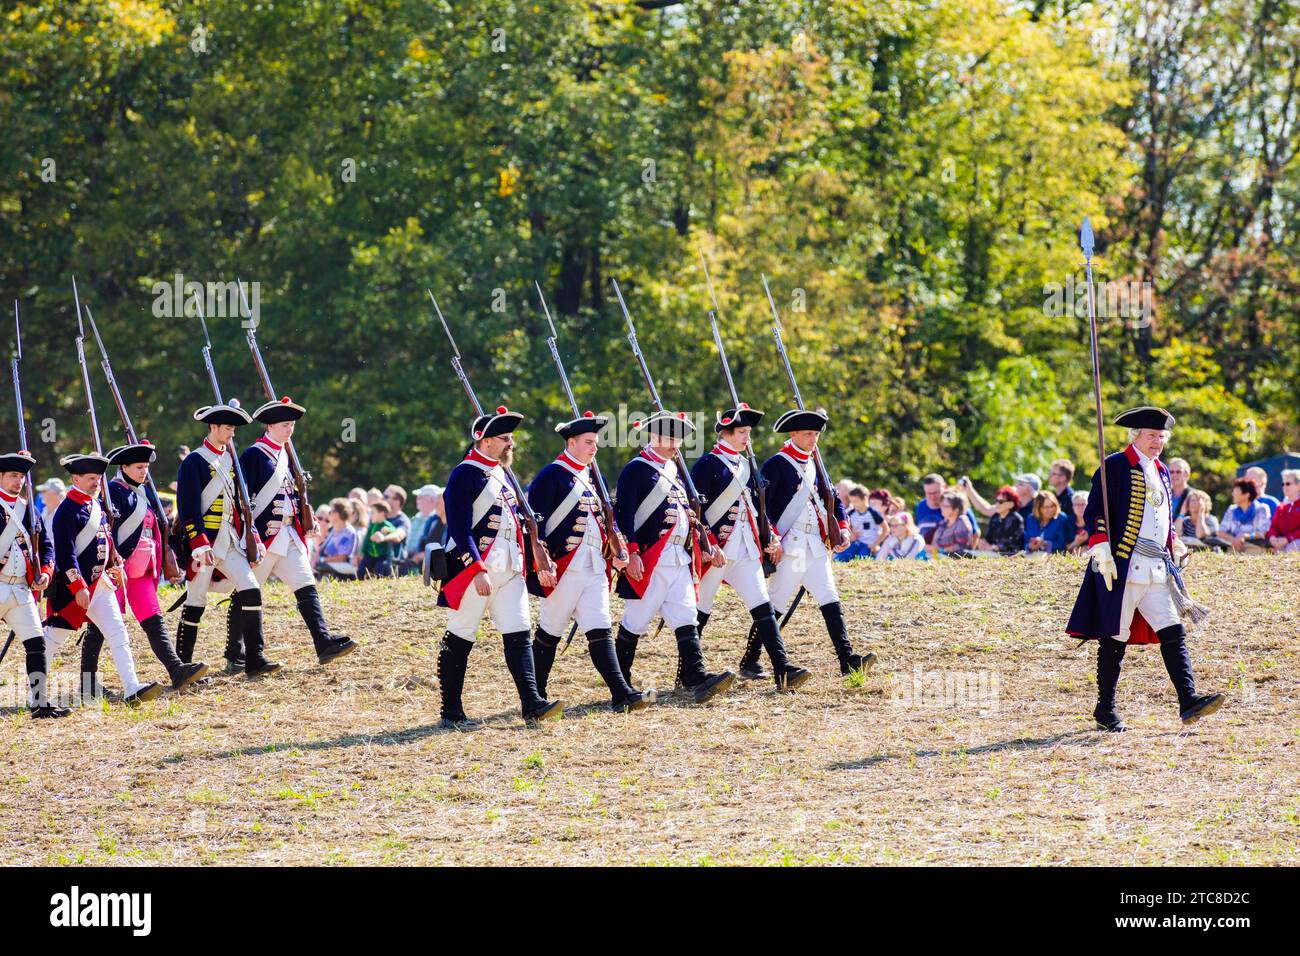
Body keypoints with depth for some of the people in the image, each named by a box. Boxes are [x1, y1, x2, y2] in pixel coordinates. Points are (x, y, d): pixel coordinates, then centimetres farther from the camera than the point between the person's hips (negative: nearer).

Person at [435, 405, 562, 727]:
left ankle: (532, 705, -7)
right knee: (460, 639, 0)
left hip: (508, 569, 8)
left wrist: (521, 560, 19)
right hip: (473, 568, -8)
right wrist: (478, 571, -23)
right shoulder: (465, 475, -11)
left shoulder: (501, 473, 16)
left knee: (519, 634, -2)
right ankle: (451, 712, 6)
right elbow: (459, 529, -17)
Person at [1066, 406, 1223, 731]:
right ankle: (1105, 710, 10)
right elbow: (1095, 512, -9)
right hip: (1122, 568, -7)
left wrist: (1174, 552, 23)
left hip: (1156, 569, 7)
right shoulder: (1115, 466, -4)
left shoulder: (1161, 472, 19)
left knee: (1174, 633, -5)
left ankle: (1189, 702, -13)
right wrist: (1102, 553, -18)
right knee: (1115, 639, 0)